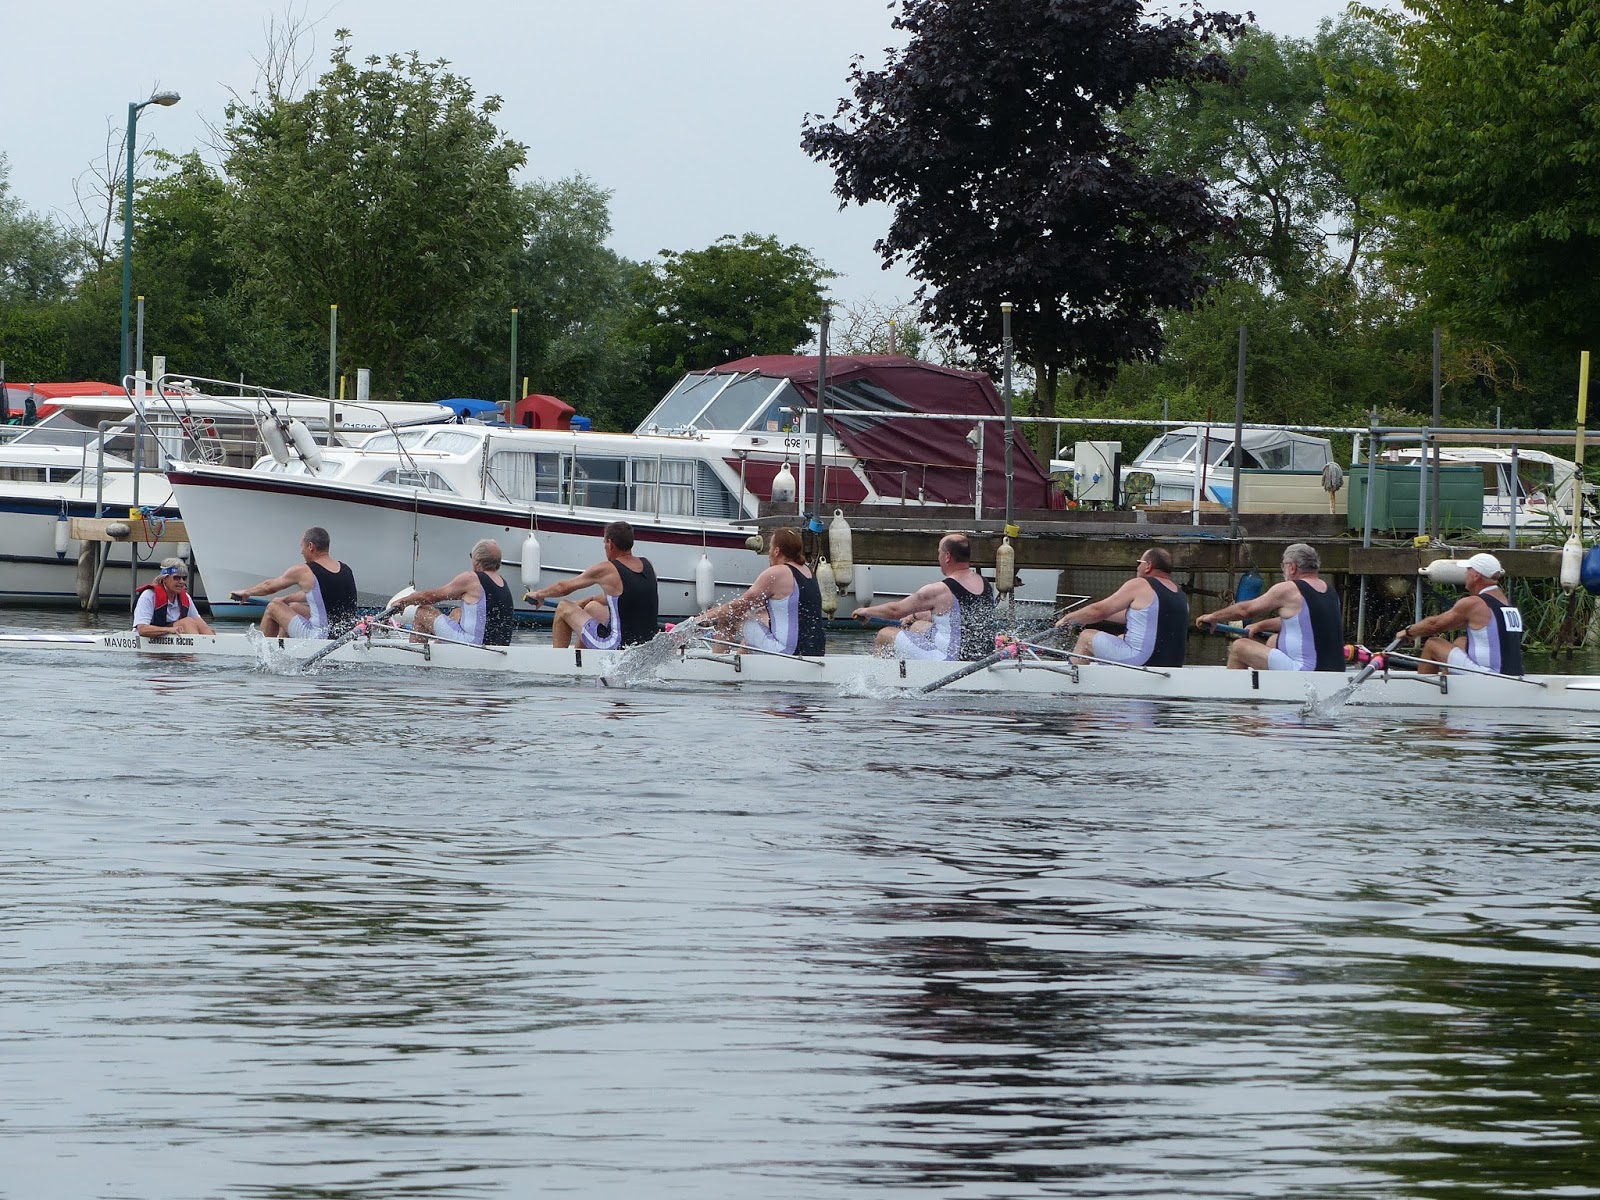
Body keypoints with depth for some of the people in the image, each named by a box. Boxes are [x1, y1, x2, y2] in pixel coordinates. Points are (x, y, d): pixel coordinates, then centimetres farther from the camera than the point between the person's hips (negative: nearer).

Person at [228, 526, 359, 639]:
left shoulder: (303, 571, -9)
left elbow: (269, 586, 8)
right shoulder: (346, 570, 9)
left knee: (273, 608, 12)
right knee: (293, 607, 30)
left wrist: (246, 592, 28)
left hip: (322, 637, -7)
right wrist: (286, 599, 40)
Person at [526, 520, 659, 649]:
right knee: (591, 607, 33)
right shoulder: (647, 566, 5)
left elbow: (564, 587, 3)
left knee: (563, 609, 9)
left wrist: (539, 594, 22)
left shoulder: (606, 569, -12)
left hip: (618, 646, -7)